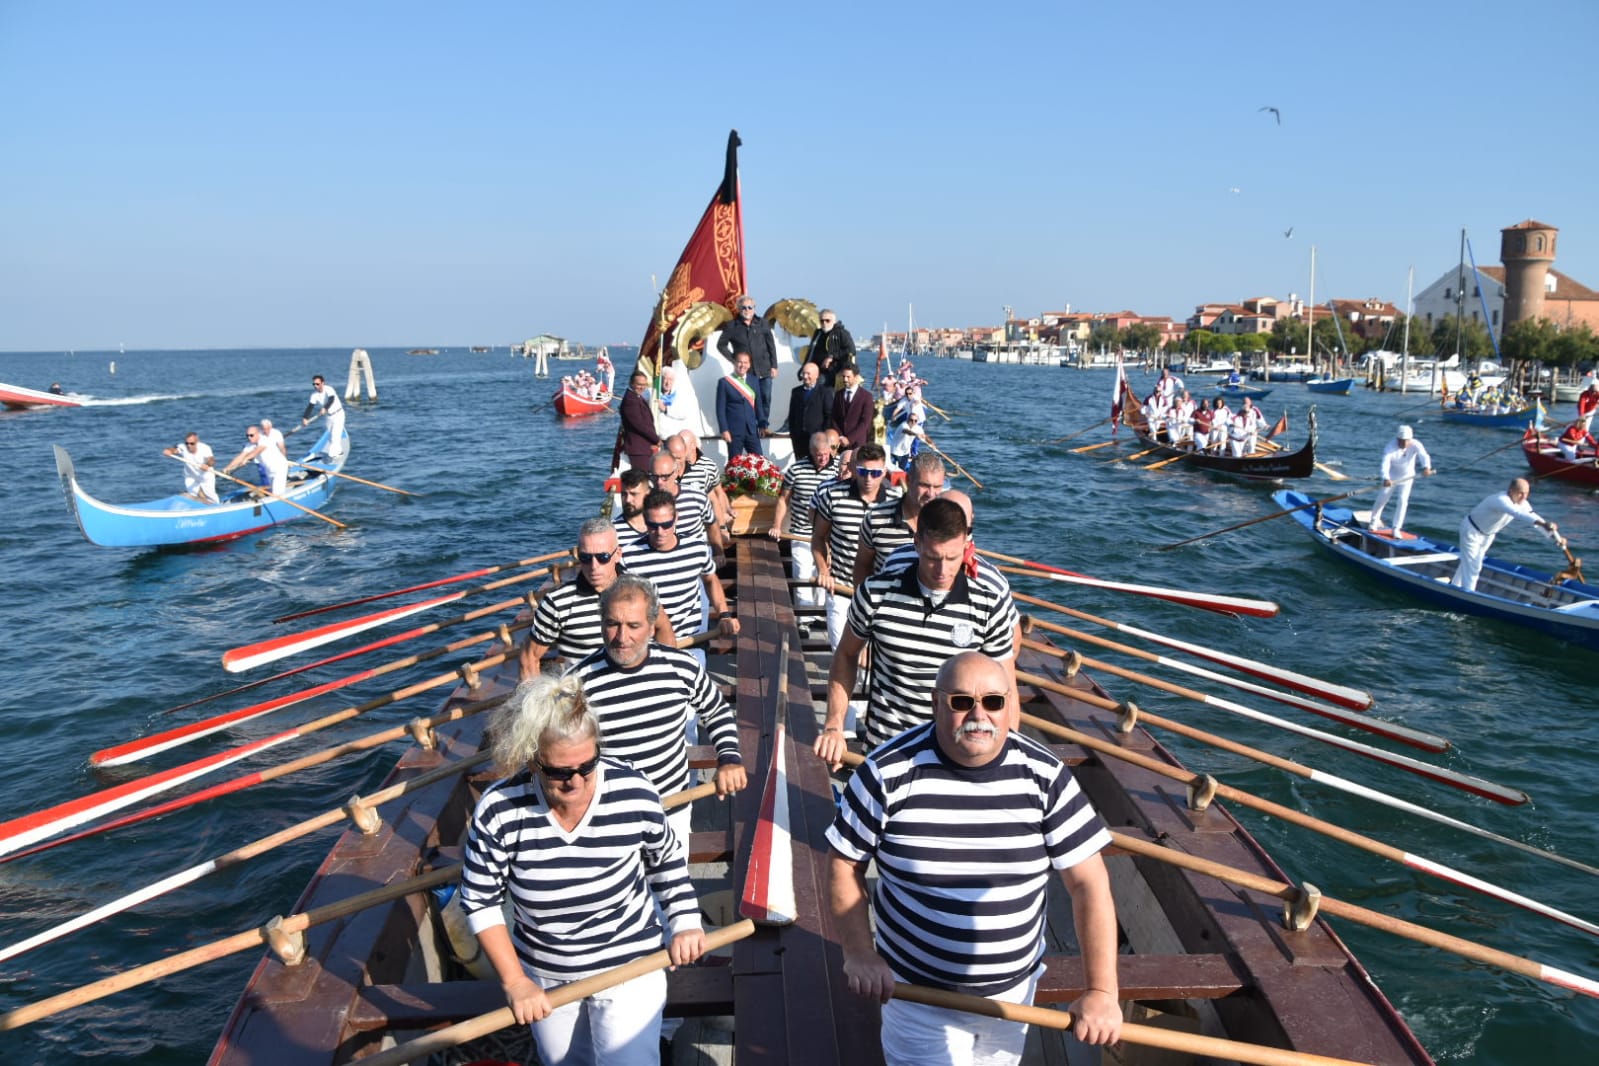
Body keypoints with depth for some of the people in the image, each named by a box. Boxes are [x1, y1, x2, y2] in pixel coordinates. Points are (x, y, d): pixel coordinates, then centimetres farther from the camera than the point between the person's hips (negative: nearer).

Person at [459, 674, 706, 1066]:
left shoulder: (635, 793, -24)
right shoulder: (499, 811, -25)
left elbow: (668, 857, -2)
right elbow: (479, 901, -10)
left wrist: (685, 921, -7)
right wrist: (514, 981, -11)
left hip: (629, 966, -2)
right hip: (543, 975, 2)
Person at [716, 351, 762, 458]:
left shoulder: (753, 381, 10)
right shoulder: (724, 382, -2)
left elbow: (758, 405, 14)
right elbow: (720, 409, -5)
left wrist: (761, 425, 9)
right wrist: (724, 430, -11)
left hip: (752, 430, 4)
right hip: (734, 431, -4)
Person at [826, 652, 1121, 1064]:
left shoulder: (1044, 774, -14)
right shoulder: (889, 771, -19)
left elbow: (1089, 882, -10)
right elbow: (844, 863, -7)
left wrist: (1101, 990, -12)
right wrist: (859, 953, -13)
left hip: (1012, 989, 3)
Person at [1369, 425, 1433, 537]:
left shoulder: (1415, 445, -24)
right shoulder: (1390, 447, -28)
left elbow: (1424, 455, -42)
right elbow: (1385, 464, -41)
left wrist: (1426, 467, -65)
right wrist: (1386, 479, -59)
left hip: (1407, 476, 1)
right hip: (1391, 476, -1)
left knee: (1403, 501, -7)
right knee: (1382, 499, 8)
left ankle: (1396, 529, 2)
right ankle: (1374, 521, 33)